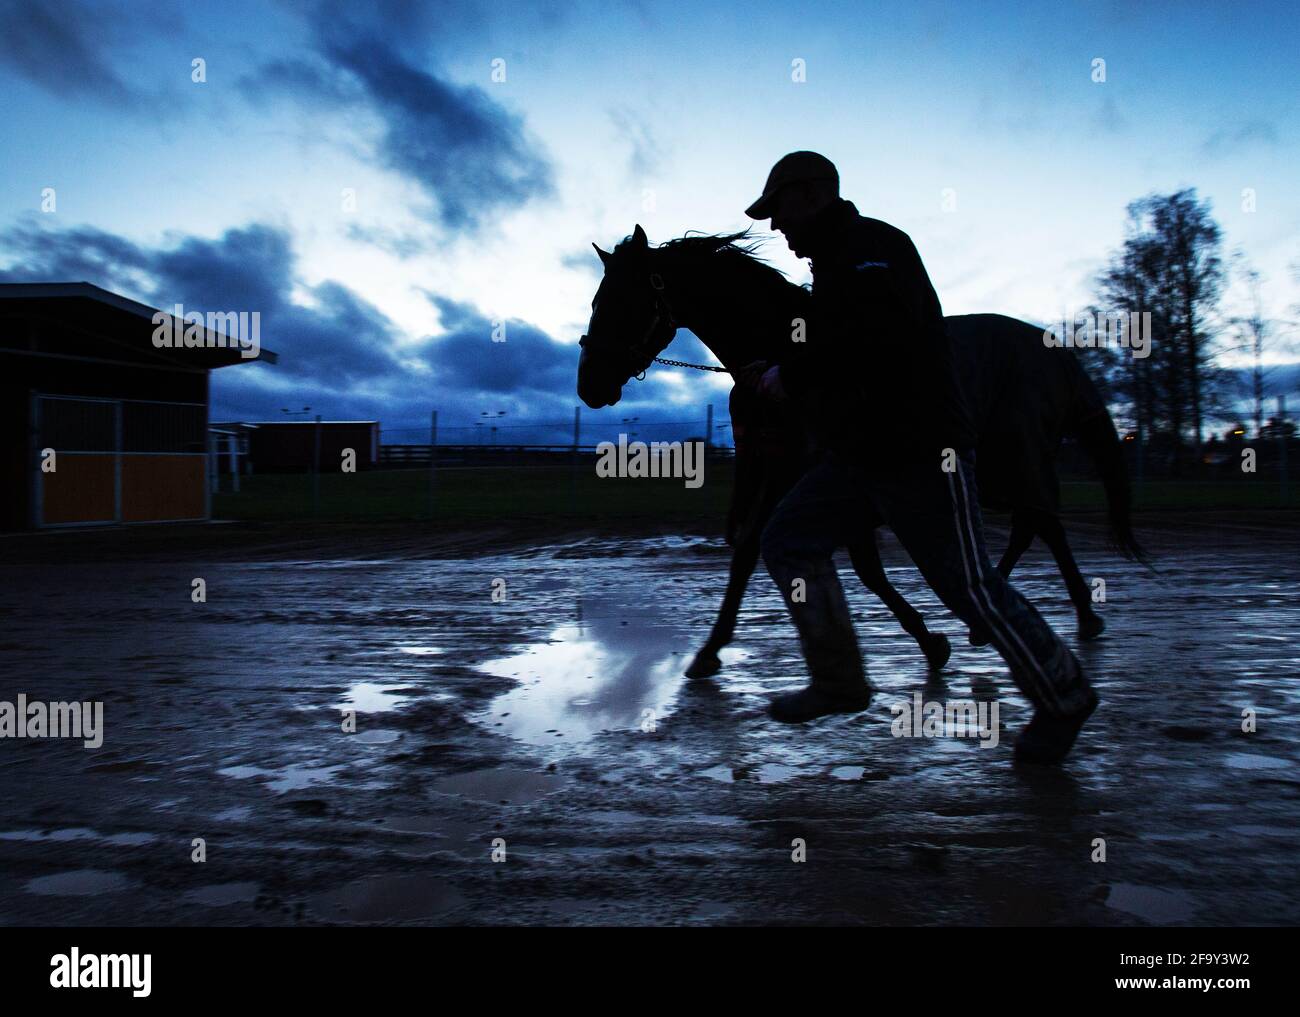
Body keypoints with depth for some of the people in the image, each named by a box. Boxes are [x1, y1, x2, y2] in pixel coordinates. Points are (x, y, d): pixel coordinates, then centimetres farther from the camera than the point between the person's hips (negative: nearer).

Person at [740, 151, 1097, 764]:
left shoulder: (874, 249, -13)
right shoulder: (836, 263, 18)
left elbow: (869, 342, -29)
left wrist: (787, 377, -18)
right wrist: (778, 377, 8)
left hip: (921, 453, -10)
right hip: (857, 454, 10)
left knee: (968, 589, -3)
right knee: (788, 541, 5)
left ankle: (1064, 701, 17)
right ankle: (839, 683, 13)